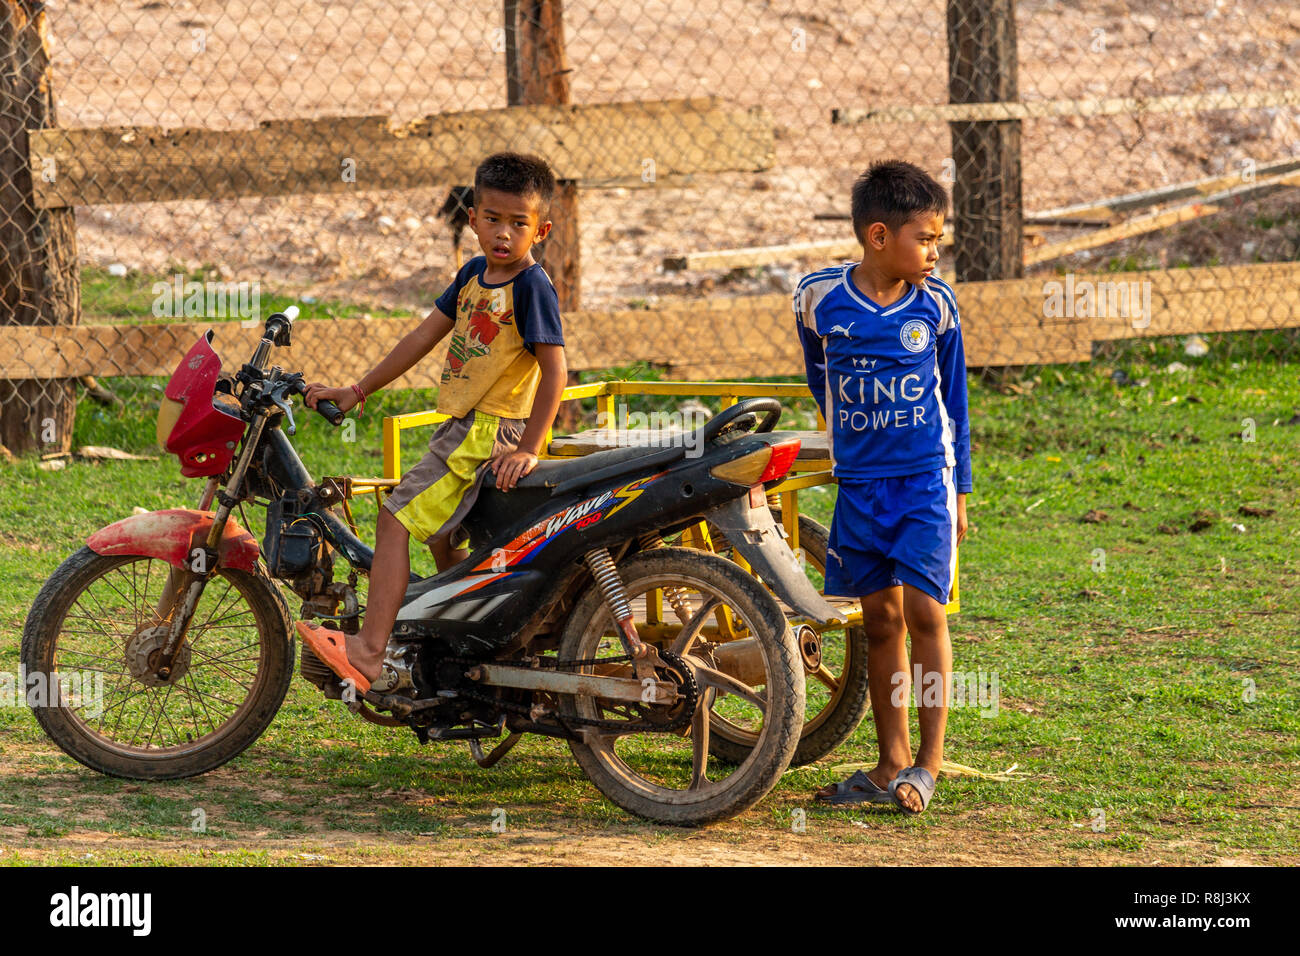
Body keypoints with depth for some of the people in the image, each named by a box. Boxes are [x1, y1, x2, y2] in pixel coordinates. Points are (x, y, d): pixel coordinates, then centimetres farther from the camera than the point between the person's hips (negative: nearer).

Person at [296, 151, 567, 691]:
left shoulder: (532, 287, -13)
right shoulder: (474, 275, 12)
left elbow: (554, 369, -17)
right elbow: (424, 337, 18)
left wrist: (527, 449, -22)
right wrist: (357, 393, 18)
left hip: (492, 432, -9)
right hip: (460, 427, 9)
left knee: (396, 520, -17)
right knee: (441, 537, 18)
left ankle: (369, 650, -21)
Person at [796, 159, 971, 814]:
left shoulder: (935, 303, -3)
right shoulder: (819, 298, -5)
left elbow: (953, 397, 6)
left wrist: (959, 489, 8)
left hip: (926, 478, -1)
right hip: (858, 483, 1)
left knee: (923, 609, -8)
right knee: (880, 617, 6)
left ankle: (929, 759, -1)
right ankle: (891, 760, 13)